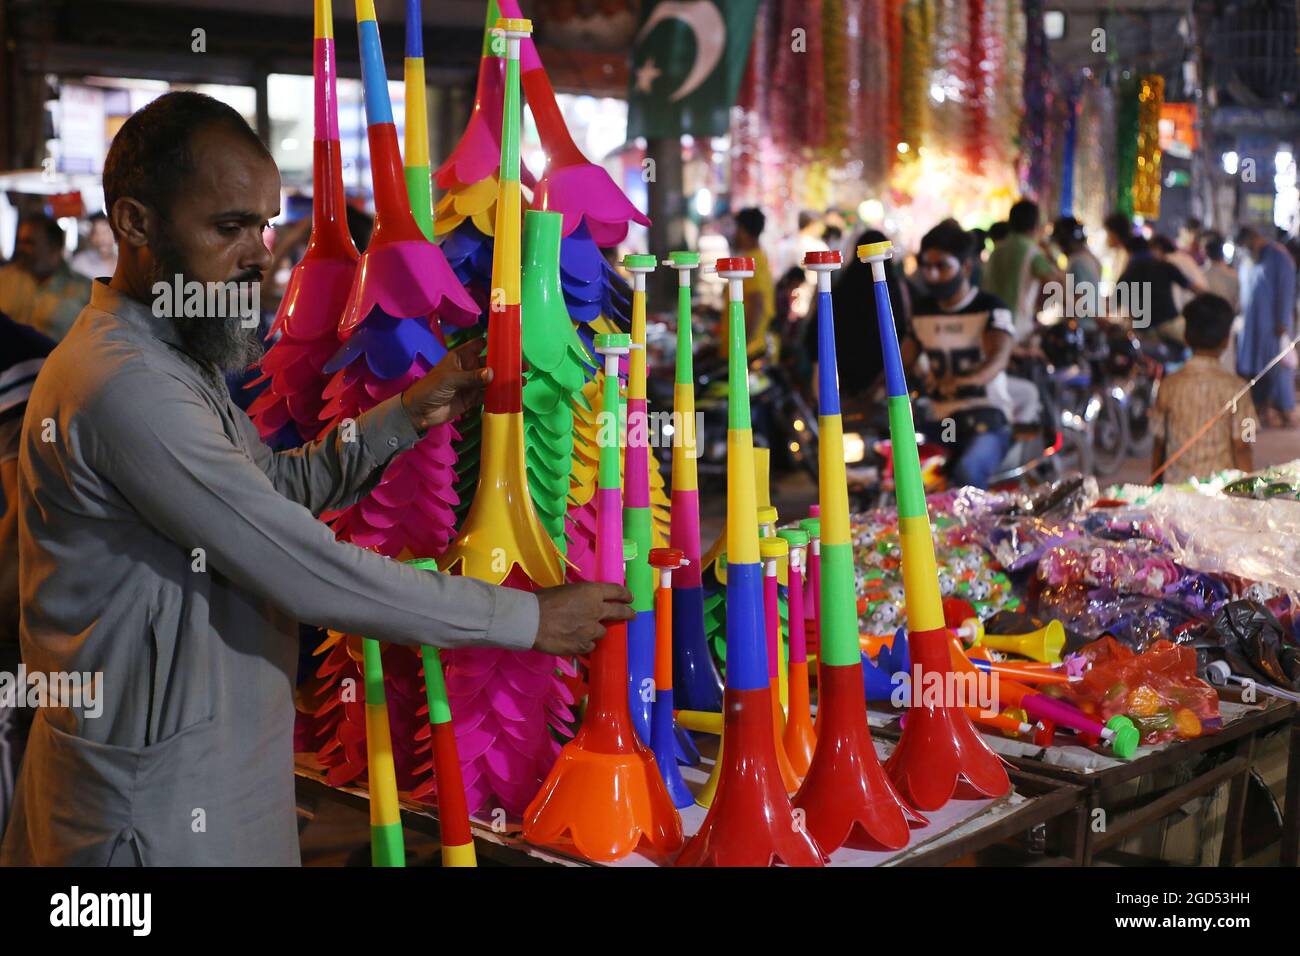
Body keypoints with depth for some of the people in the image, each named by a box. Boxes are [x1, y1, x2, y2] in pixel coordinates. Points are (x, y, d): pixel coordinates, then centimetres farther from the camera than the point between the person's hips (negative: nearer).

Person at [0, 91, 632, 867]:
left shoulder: (173, 359, 9)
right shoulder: (126, 384, -25)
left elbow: (280, 484, 11)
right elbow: (308, 574, -26)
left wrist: (410, 415, -1)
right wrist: (527, 618, -19)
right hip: (161, 805, -9)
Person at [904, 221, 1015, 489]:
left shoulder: (991, 309, -4)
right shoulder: (922, 310, 15)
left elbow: (998, 359, -21)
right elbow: (903, 361, 16)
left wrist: (960, 382, -43)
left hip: (985, 419, -5)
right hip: (938, 422, 6)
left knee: (966, 472, -36)